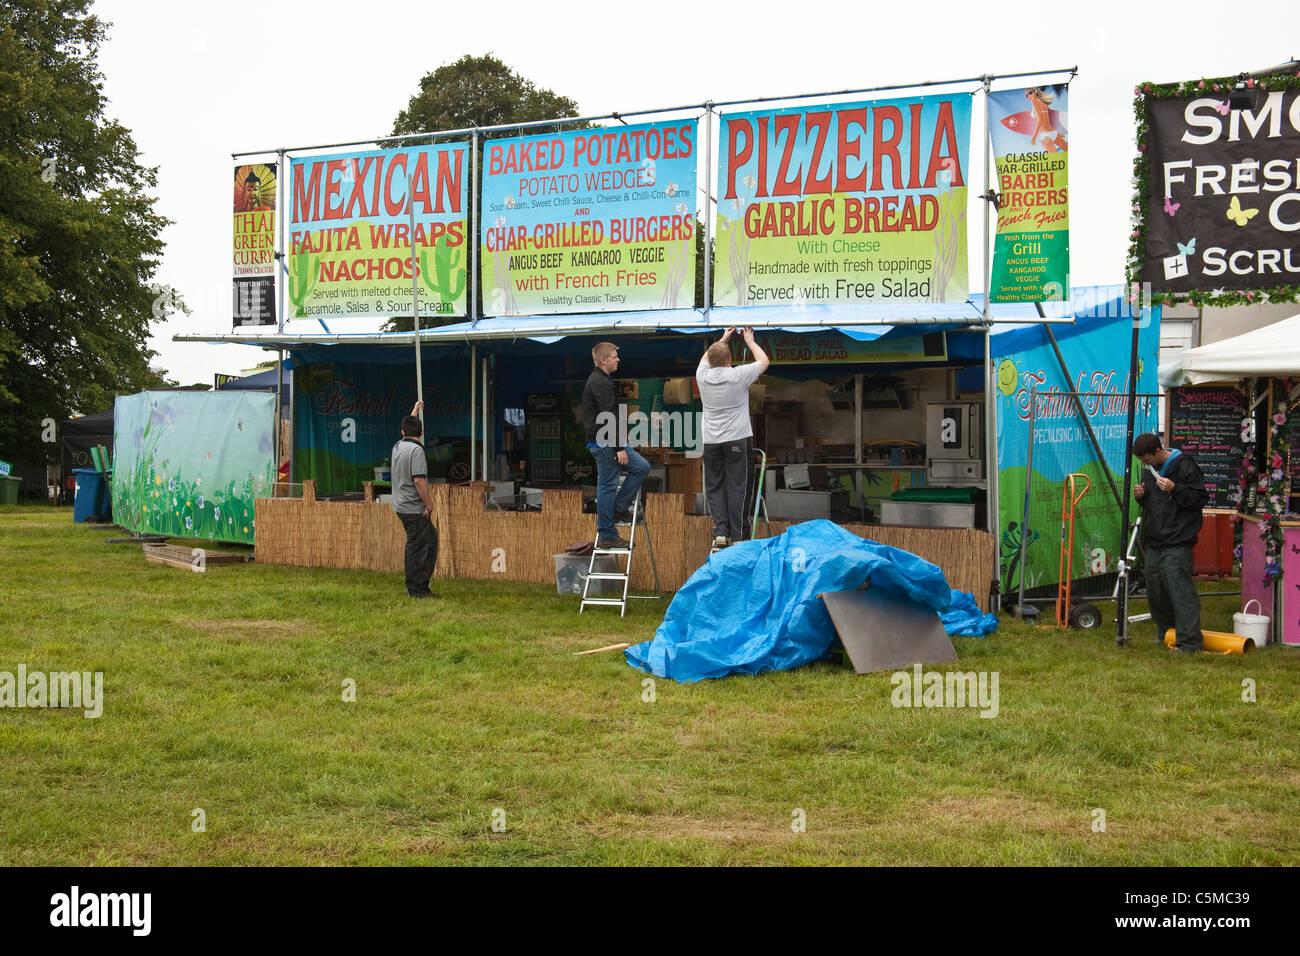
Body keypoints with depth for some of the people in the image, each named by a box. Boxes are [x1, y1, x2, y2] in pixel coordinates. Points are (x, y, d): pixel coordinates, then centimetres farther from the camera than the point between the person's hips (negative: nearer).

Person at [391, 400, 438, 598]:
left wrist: (415, 410, 46)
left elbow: (406, 430, 32)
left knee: (431, 538, 17)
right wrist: (429, 505, -15)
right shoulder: (416, 450, -17)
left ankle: (422, 584, 21)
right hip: (414, 509, -9)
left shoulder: (398, 446, 9)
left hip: (401, 506, 9)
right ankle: (415, 589, 1)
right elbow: (418, 480, -23)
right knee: (417, 548, -3)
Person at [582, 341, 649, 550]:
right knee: (607, 486, -5)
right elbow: (609, 418, -22)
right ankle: (607, 536, 1)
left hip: (607, 442, 10)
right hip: (603, 443, -10)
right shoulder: (601, 383, -16)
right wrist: (619, 448, -22)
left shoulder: (599, 380, 18)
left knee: (641, 467, 11)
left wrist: (621, 443, 24)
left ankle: (619, 508, 13)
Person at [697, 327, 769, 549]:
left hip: (711, 441, 3)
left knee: (714, 487, 9)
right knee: (736, 488, -1)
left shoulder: (703, 376, 2)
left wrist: (722, 339, 34)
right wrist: (750, 341, 21)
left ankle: (720, 533, -1)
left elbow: (705, 358, 26)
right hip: (736, 439, -3)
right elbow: (764, 360, 8)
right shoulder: (738, 376, -8)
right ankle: (736, 537, 0)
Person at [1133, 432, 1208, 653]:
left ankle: (1189, 642, -9)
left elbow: (1200, 499, -11)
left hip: (1177, 544, -8)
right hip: (1154, 542, 8)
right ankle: (1165, 634, 28)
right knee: (1155, 591, 13)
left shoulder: (1184, 465, -10)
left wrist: (1175, 489, -23)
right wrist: (1141, 496, 4)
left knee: (1180, 589, -11)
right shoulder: (1149, 468, 14)